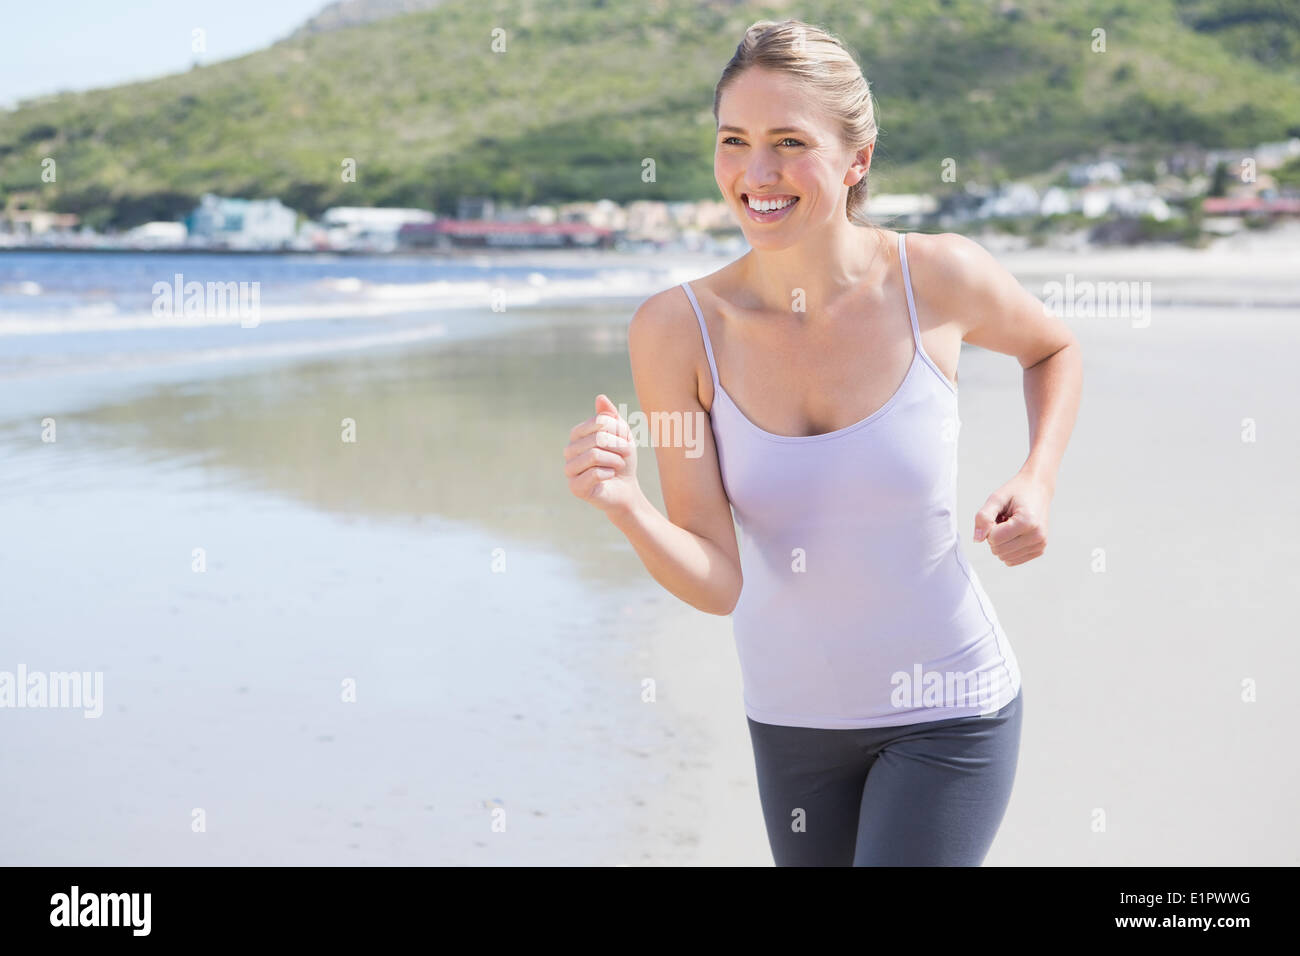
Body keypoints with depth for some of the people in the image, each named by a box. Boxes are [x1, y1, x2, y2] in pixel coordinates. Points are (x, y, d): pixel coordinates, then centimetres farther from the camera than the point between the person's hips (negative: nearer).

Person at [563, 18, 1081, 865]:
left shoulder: (938, 278, -16)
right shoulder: (678, 329, -15)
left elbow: (1055, 350, 9)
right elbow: (718, 585, -15)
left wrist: (1039, 484, -7)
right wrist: (623, 503, -33)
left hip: (949, 710, -2)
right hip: (793, 714, 2)